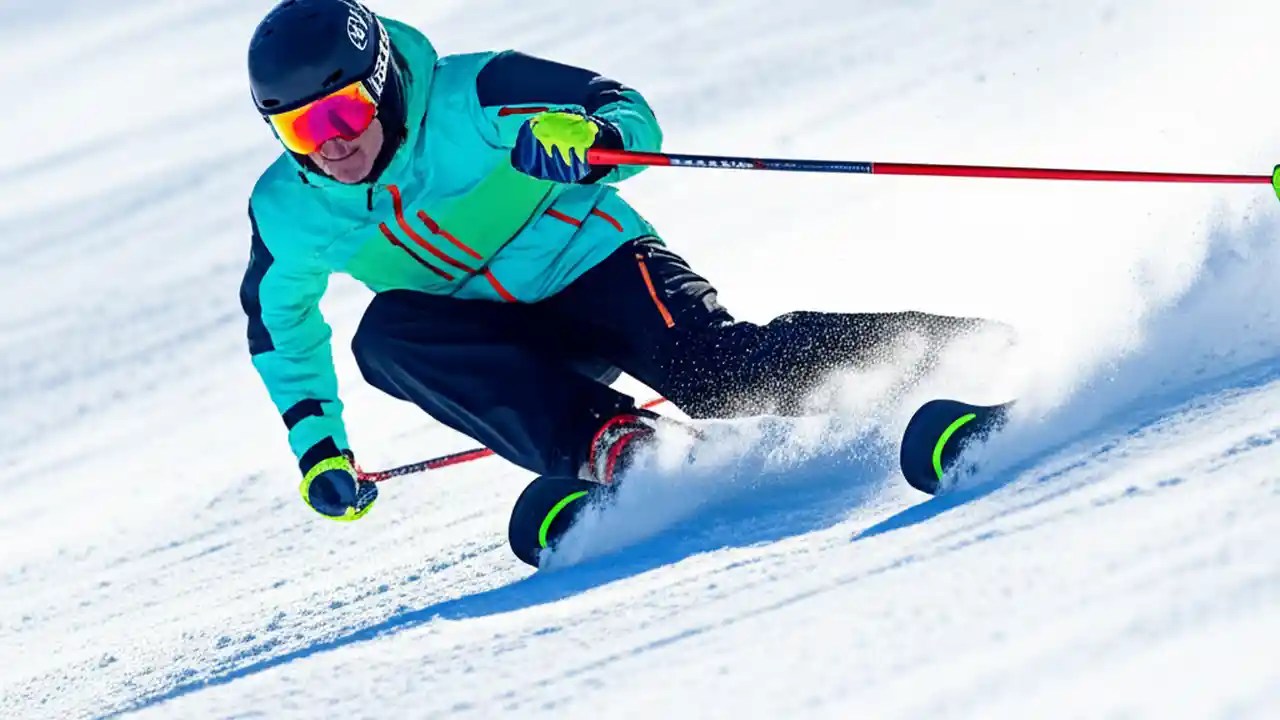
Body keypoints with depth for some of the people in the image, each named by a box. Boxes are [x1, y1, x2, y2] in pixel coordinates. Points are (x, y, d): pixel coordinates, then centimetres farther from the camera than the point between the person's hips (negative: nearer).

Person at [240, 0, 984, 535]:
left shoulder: (472, 97, -20)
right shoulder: (288, 213, -7)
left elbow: (630, 116, -16)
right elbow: (280, 323, 13)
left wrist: (590, 141, -39)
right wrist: (317, 445, 10)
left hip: (594, 263, -4)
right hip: (504, 342, 4)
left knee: (722, 374, -30)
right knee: (385, 336, -26)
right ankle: (602, 442, -32)